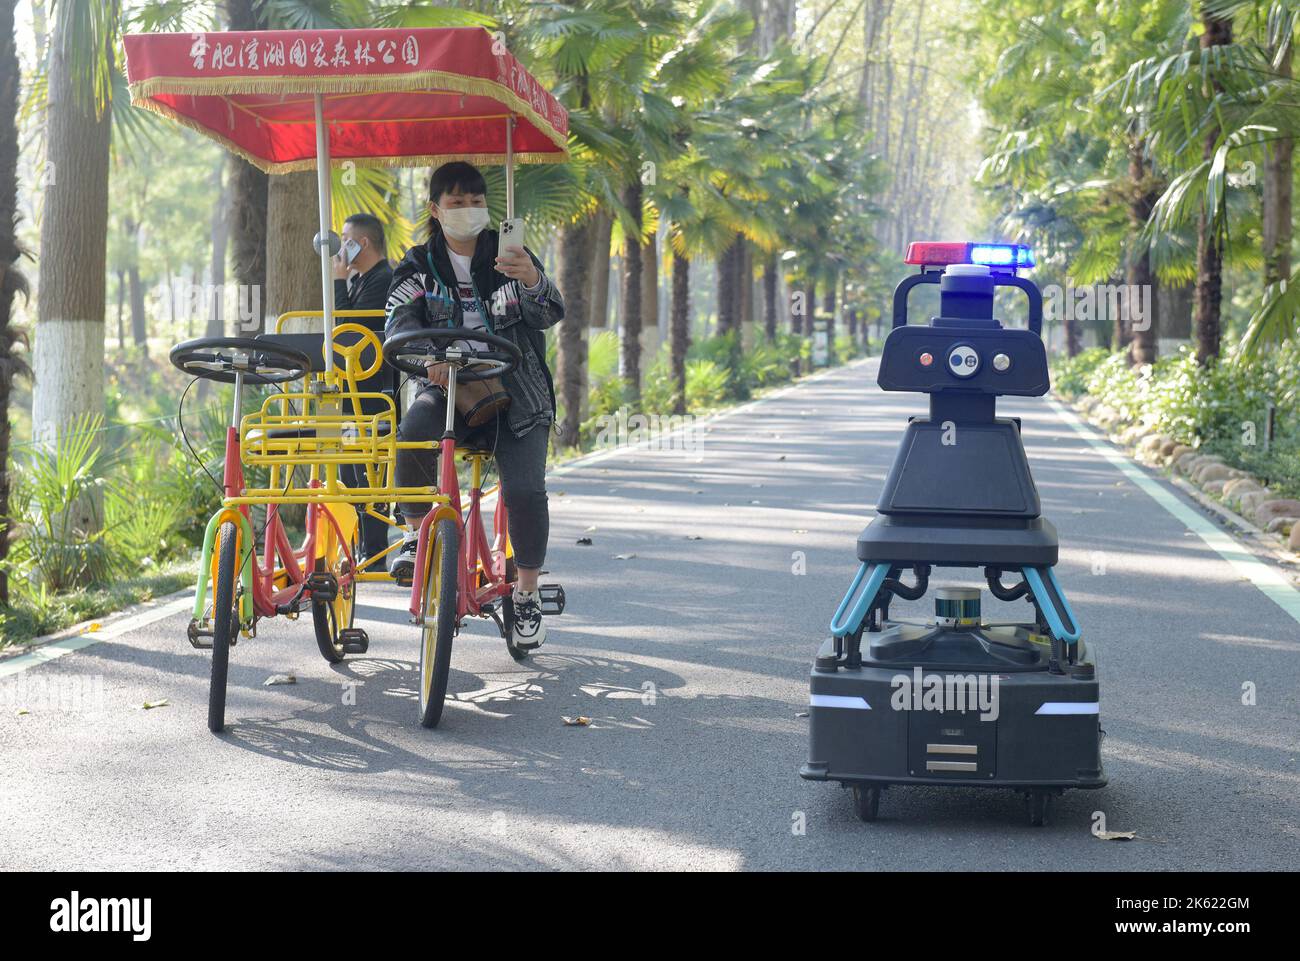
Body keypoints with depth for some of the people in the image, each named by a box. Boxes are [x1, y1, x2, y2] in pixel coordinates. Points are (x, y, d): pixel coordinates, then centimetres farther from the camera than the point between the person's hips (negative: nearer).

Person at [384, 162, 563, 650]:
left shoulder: (507, 256, 4)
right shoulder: (419, 265, 7)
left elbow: (550, 314, -10)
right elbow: (399, 319, -10)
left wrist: (533, 280, -35)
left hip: (515, 394, 0)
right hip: (449, 386, 0)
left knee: (525, 489, -21)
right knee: (414, 431, -34)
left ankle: (527, 595, 2)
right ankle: (417, 535, -11)